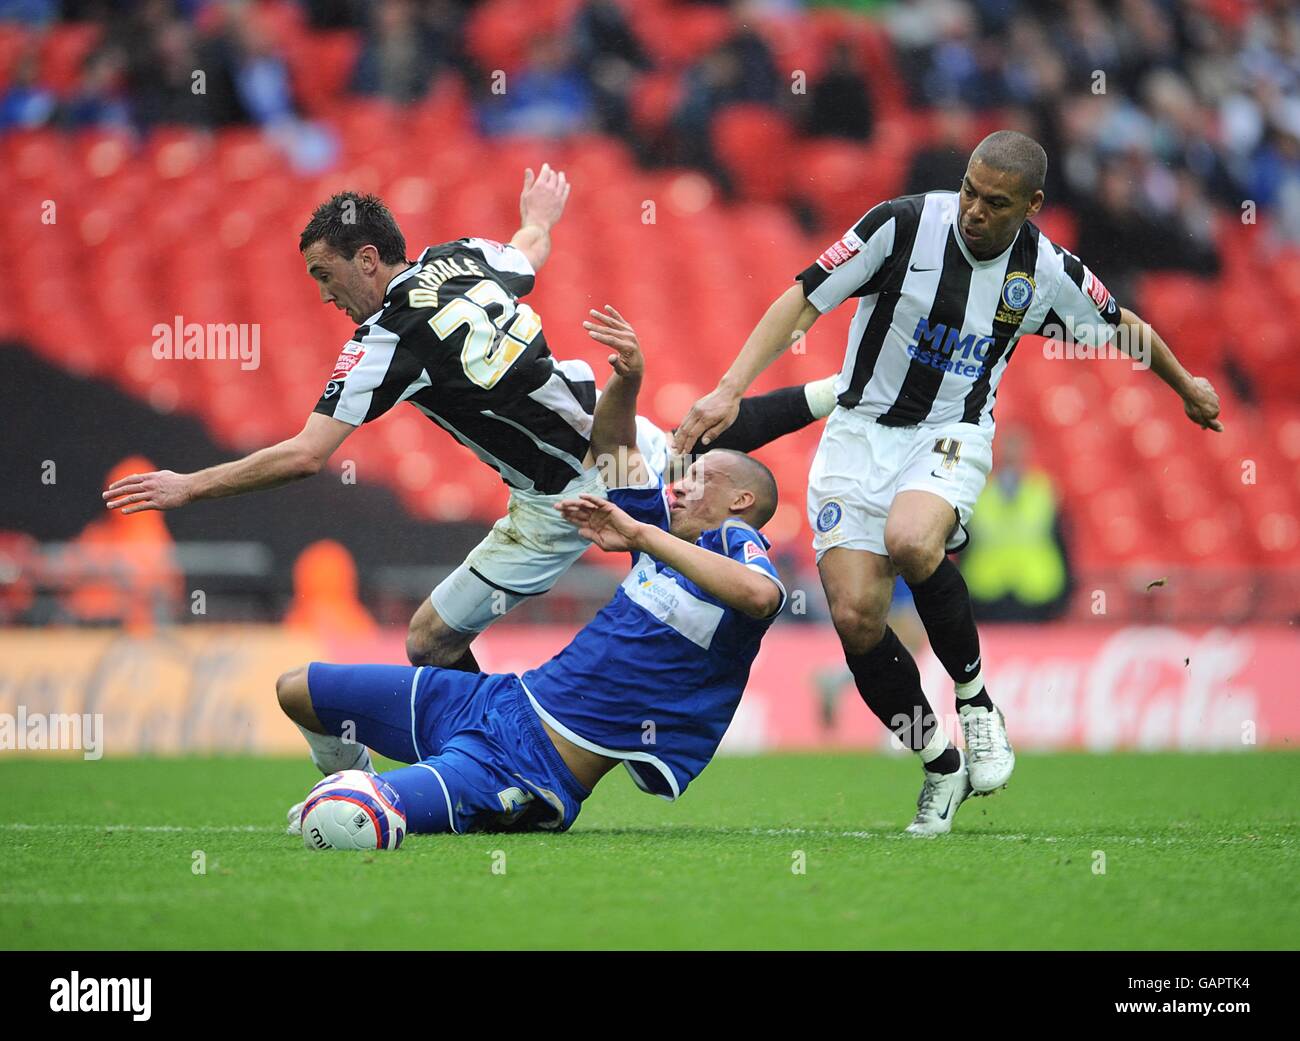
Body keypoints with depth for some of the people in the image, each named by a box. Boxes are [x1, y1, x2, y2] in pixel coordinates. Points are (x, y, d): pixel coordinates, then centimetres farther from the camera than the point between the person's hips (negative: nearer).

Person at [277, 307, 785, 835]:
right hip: (502, 699, 9)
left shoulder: (734, 542, -8)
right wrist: (627, 378, 4)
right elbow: (610, 446, 26)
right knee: (296, 690, 22)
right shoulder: (673, 532, 15)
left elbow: (761, 594, -34)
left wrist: (640, 535, -28)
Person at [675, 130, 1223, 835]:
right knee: (856, 618, -14)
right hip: (861, 432, 1)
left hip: (952, 436, -1)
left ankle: (975, 696, -11)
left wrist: (1186, 386, 30)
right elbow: (803, 300, -10)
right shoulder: (903, 225, -13)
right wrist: (729, 390, -18)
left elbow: (1122, 329, 15)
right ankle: (940, 764, 8)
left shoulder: (1049, 273, -6)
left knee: (910, 540, -35)